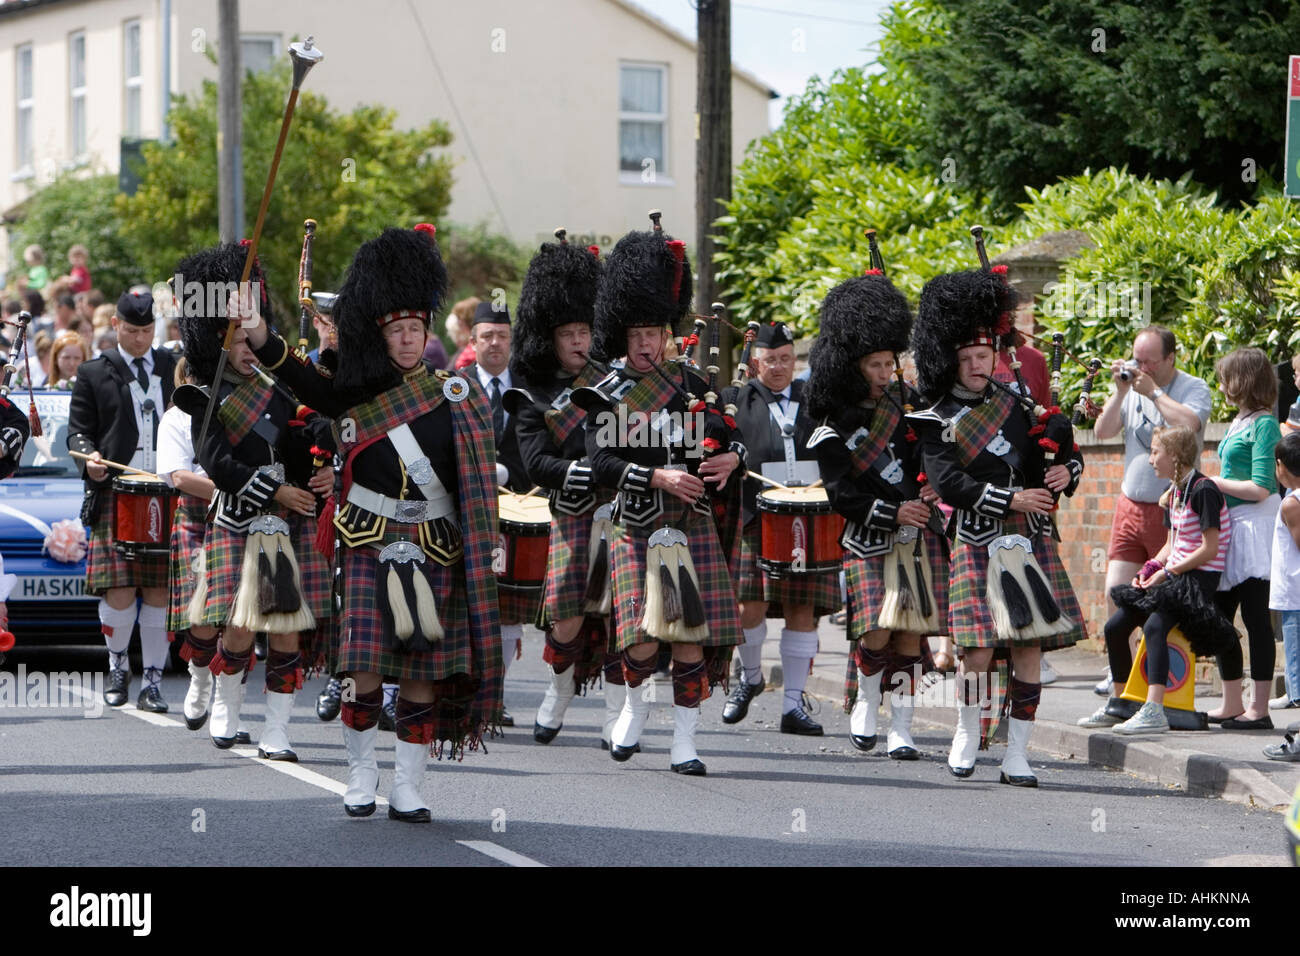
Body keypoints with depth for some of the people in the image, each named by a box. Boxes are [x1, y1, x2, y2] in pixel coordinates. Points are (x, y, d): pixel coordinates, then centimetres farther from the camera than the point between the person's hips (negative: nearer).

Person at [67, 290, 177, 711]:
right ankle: (117, 665, 17)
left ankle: (153, 683, 8)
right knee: (119, 593, -8)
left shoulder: (175, 369, 13)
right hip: (115, 495, -2)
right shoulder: (94, 374, 8)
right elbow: (78, 428, 7)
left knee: (159, 592, 1)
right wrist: (89, 457, -14)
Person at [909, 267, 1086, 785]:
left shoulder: (1018, 400, 11)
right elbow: (947, 483, -13)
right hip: (977, 543, -3)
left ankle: (1017, 754, 6)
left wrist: (1067, 472, -5)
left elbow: (1065, 449, 18)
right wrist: (1011, 500, -18)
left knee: (1029, 647, -1)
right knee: (979, 648, -10)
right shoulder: (937, 421, 0)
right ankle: (967, 731, 16)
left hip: (1029, 539, 3)